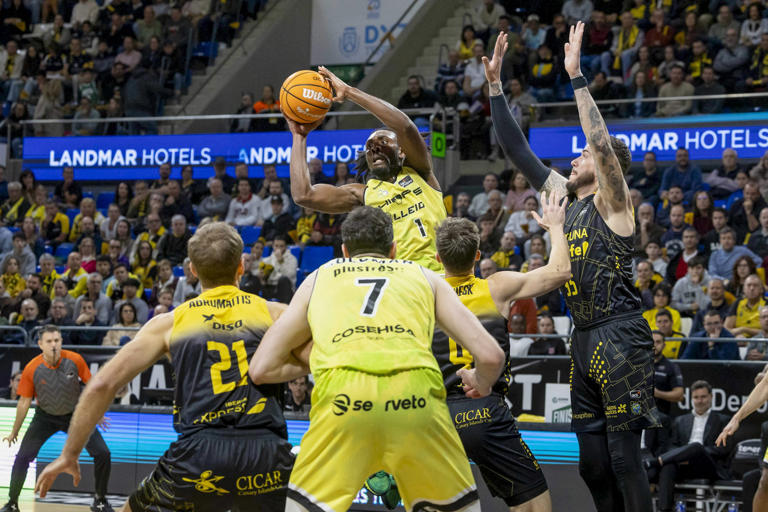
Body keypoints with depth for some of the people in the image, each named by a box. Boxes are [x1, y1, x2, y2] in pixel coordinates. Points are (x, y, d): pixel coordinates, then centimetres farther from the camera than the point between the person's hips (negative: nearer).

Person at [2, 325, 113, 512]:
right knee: (22, 457, -14)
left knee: (103, 454, -10)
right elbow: (24, 402, -8)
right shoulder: (31, 369, -20)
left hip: (74, 414, 1)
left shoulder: (75, 360, -20)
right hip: (45, 417, 0)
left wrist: (98, 414, 5)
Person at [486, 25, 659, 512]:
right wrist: (495, 85, 14)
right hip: (584, 340, 8)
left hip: (621, 339, -8)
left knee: (624, 458, -10)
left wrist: (576, 76, -24)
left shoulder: (612, 203, -5)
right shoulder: (568, 200, 15)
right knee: (593, 463, 9)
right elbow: (519, 152, 18)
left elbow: (603, 144, -22)